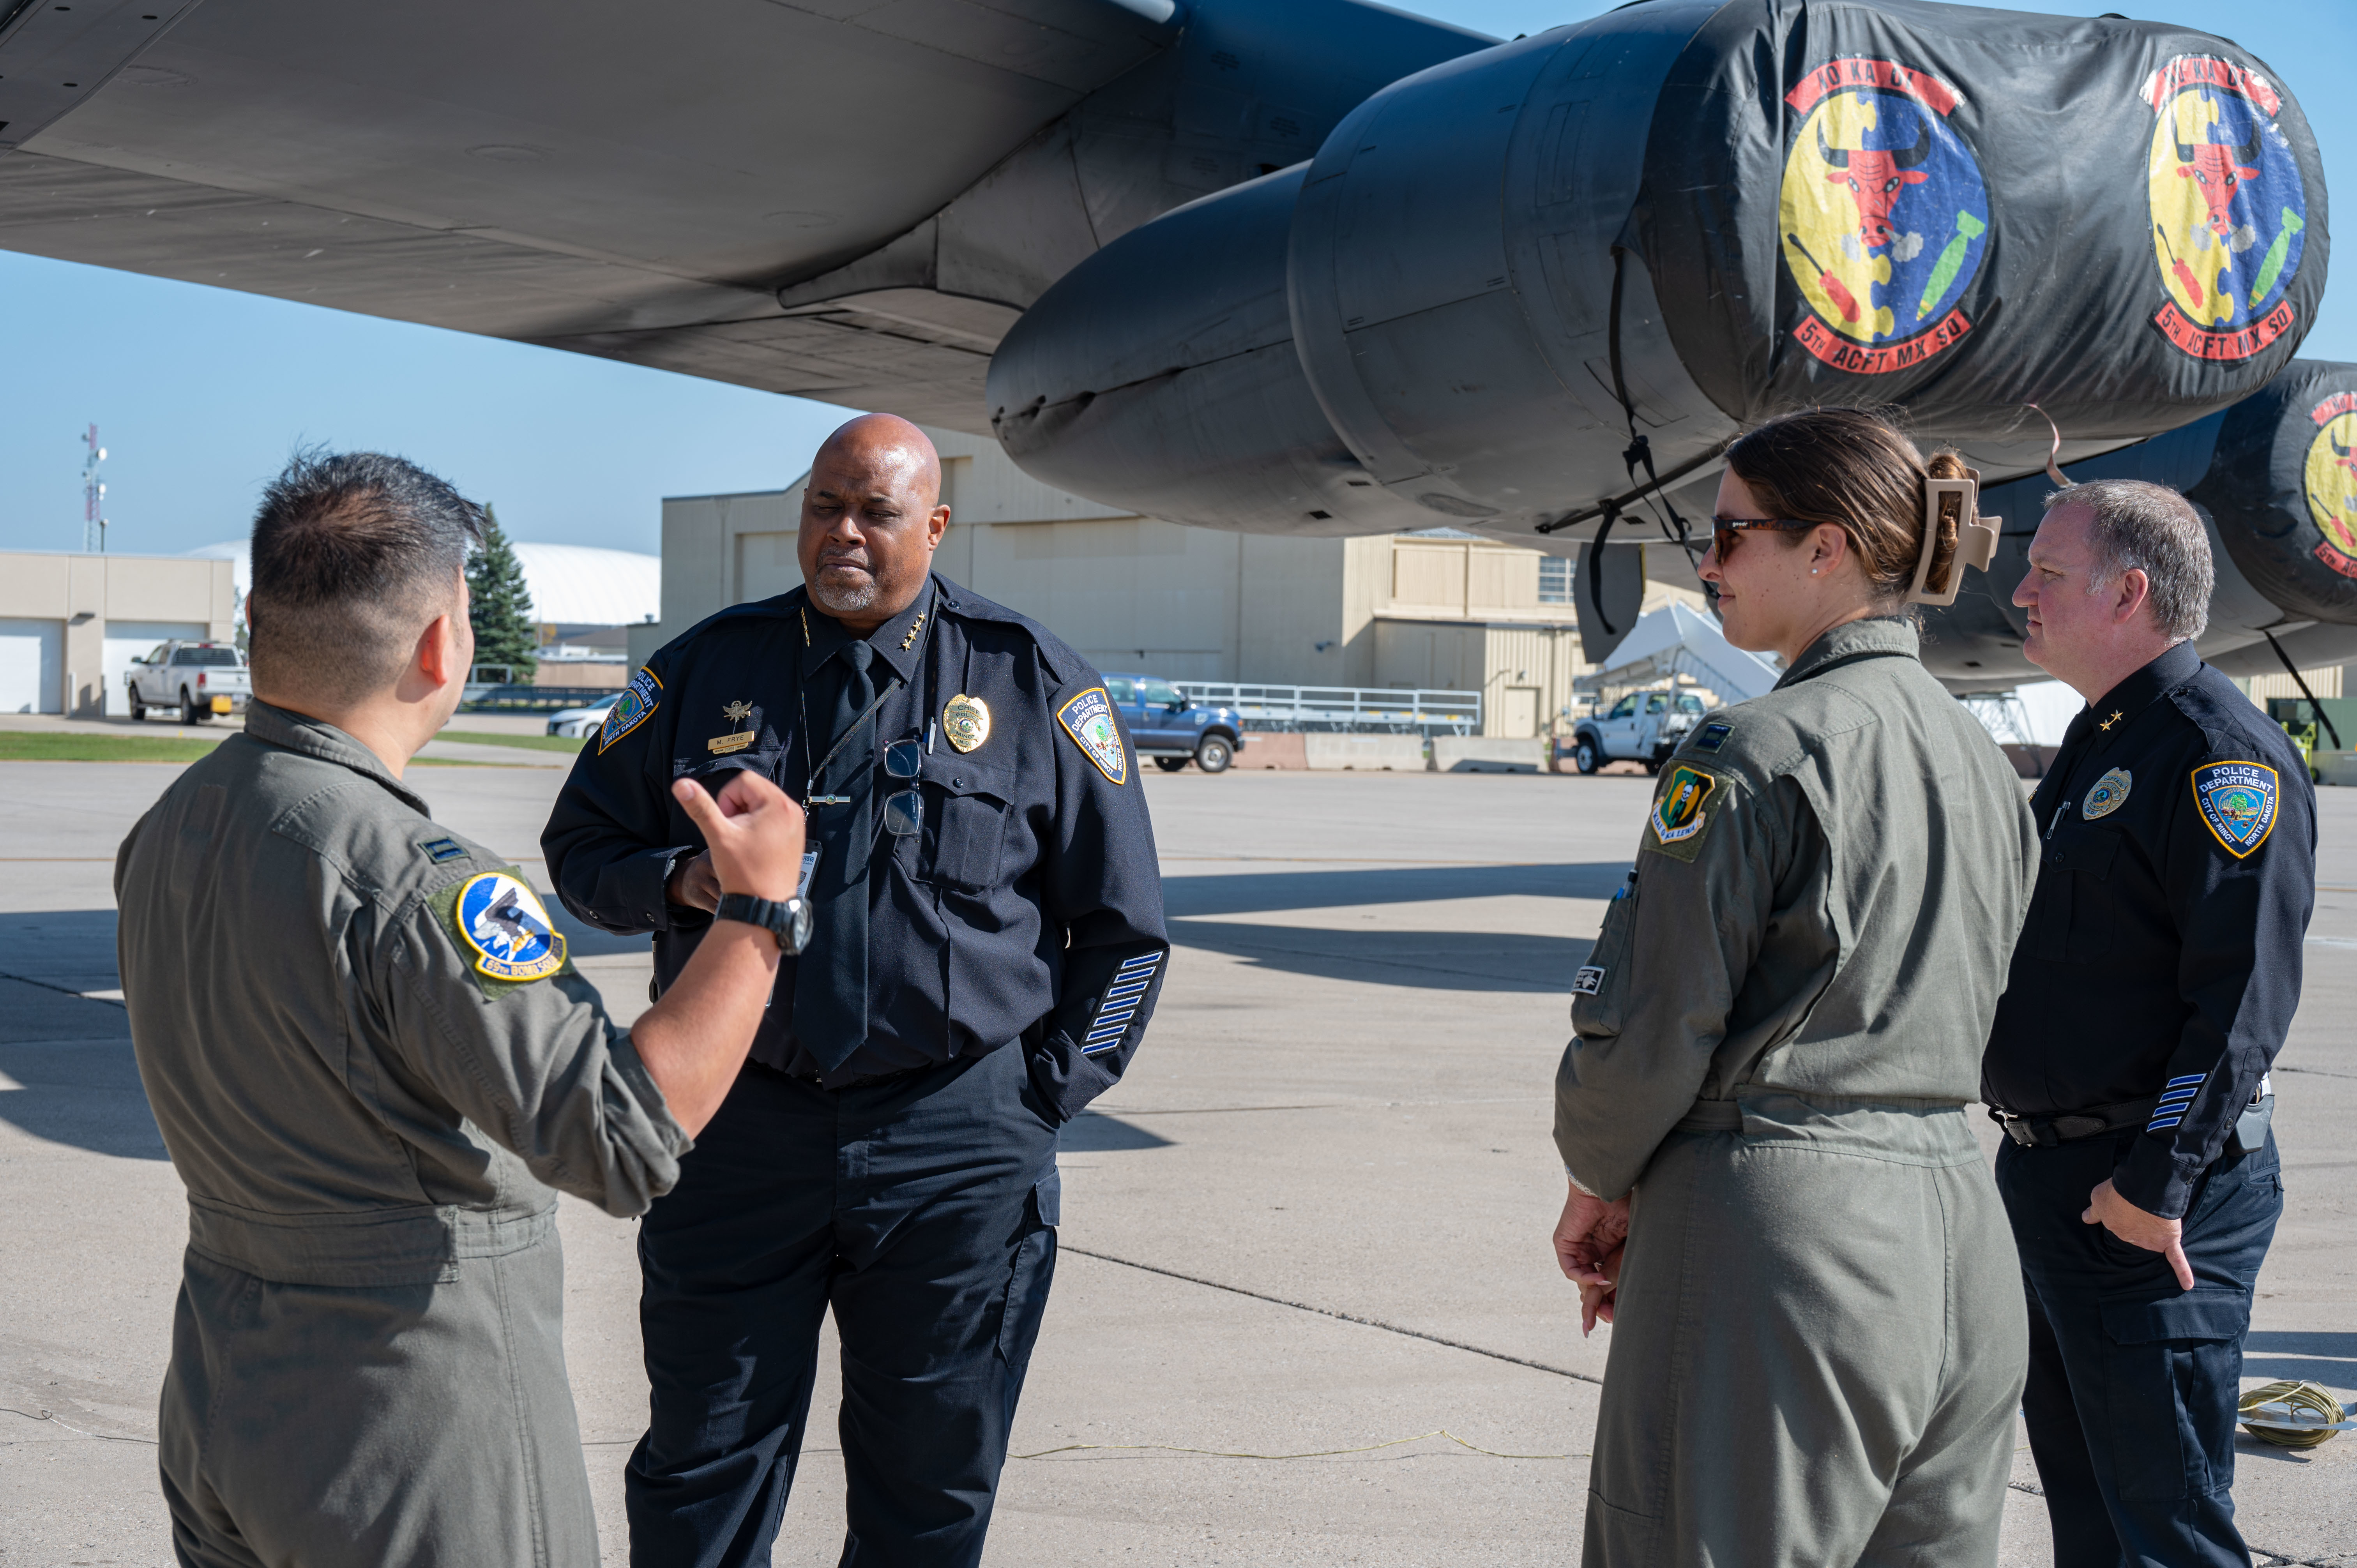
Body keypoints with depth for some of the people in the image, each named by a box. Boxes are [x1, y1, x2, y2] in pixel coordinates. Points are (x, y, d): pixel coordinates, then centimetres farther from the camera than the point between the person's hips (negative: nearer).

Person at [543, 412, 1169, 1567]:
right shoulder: (709, 667, 7)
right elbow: (580, 842, 14)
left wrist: (1040, 1101, 0)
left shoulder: (1029, 681, 2)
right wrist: (677, 877, -8)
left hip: (956, 1148, -1)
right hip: (737, 1126, 2)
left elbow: (1121, 927, 6)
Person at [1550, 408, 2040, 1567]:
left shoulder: (1752, 754, -14)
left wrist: (1597, 1184, 4)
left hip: (1779, 1224, -8)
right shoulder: (1984, 763, 12)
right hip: (1958, 1232, 8)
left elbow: (1654, 1023, -14)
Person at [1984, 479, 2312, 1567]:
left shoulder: (2223, 753, -16)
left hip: (2151, 1199, -10)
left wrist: (2156, 1182, -23)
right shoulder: (2098, 742, 16)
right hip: (2046, 1178, 10)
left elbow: (2245, 994, -23)